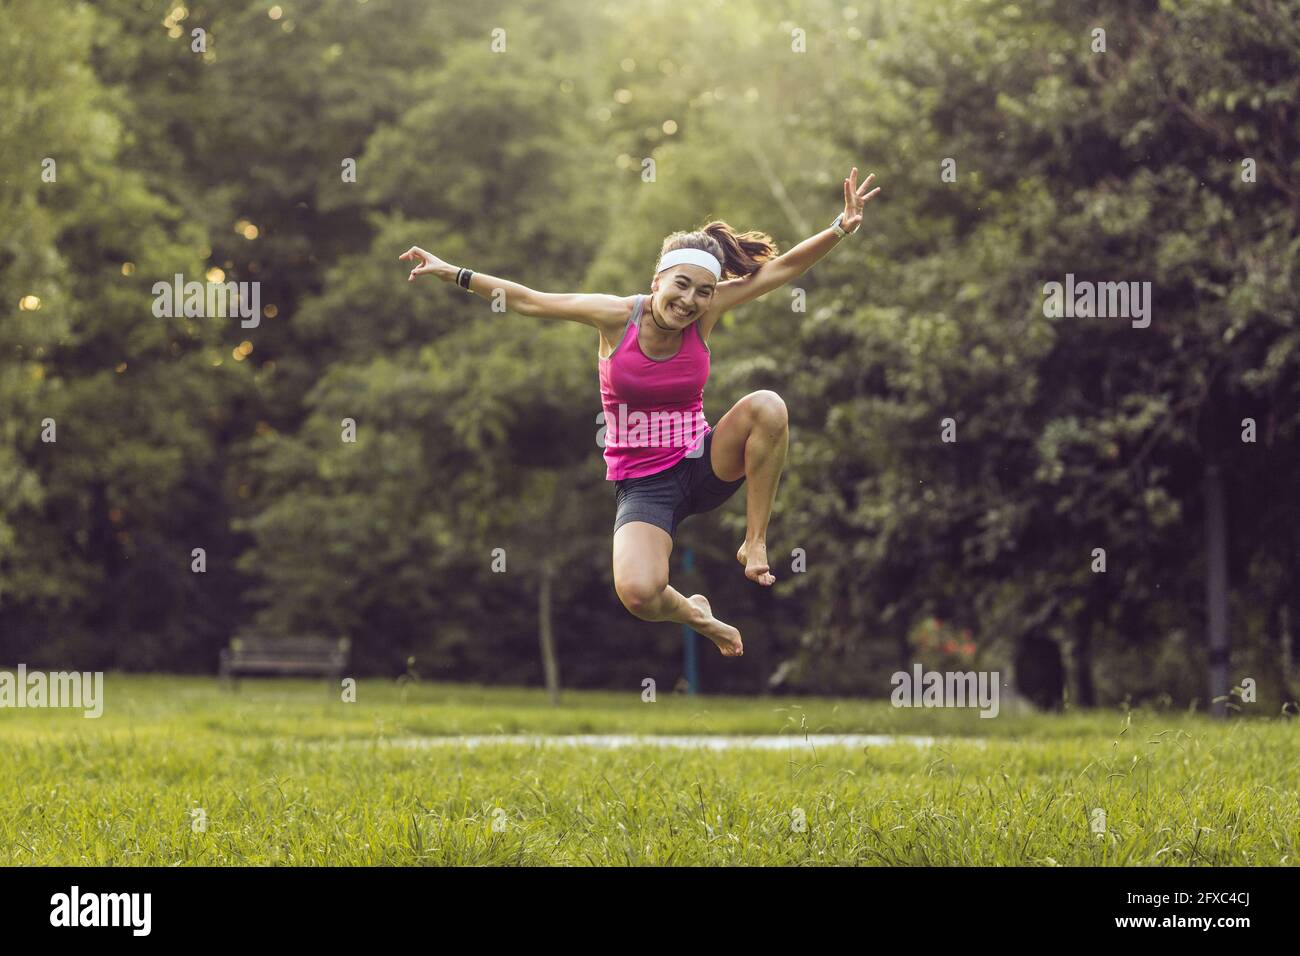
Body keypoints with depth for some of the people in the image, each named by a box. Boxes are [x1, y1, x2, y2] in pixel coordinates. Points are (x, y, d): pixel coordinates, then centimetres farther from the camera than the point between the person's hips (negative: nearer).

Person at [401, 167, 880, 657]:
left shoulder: (705, 314, -7)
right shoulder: (618, 316, -12)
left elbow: (781, 267, -10)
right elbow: (527, 300, -8)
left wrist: (840, 228, -22)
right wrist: (454, 273, -11)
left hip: (701, 464, 2)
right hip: (643, 484, -2)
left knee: (767, 406, -28)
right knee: (638, 593, -30)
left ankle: (755, 543, -11)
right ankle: (696, 616, 11)